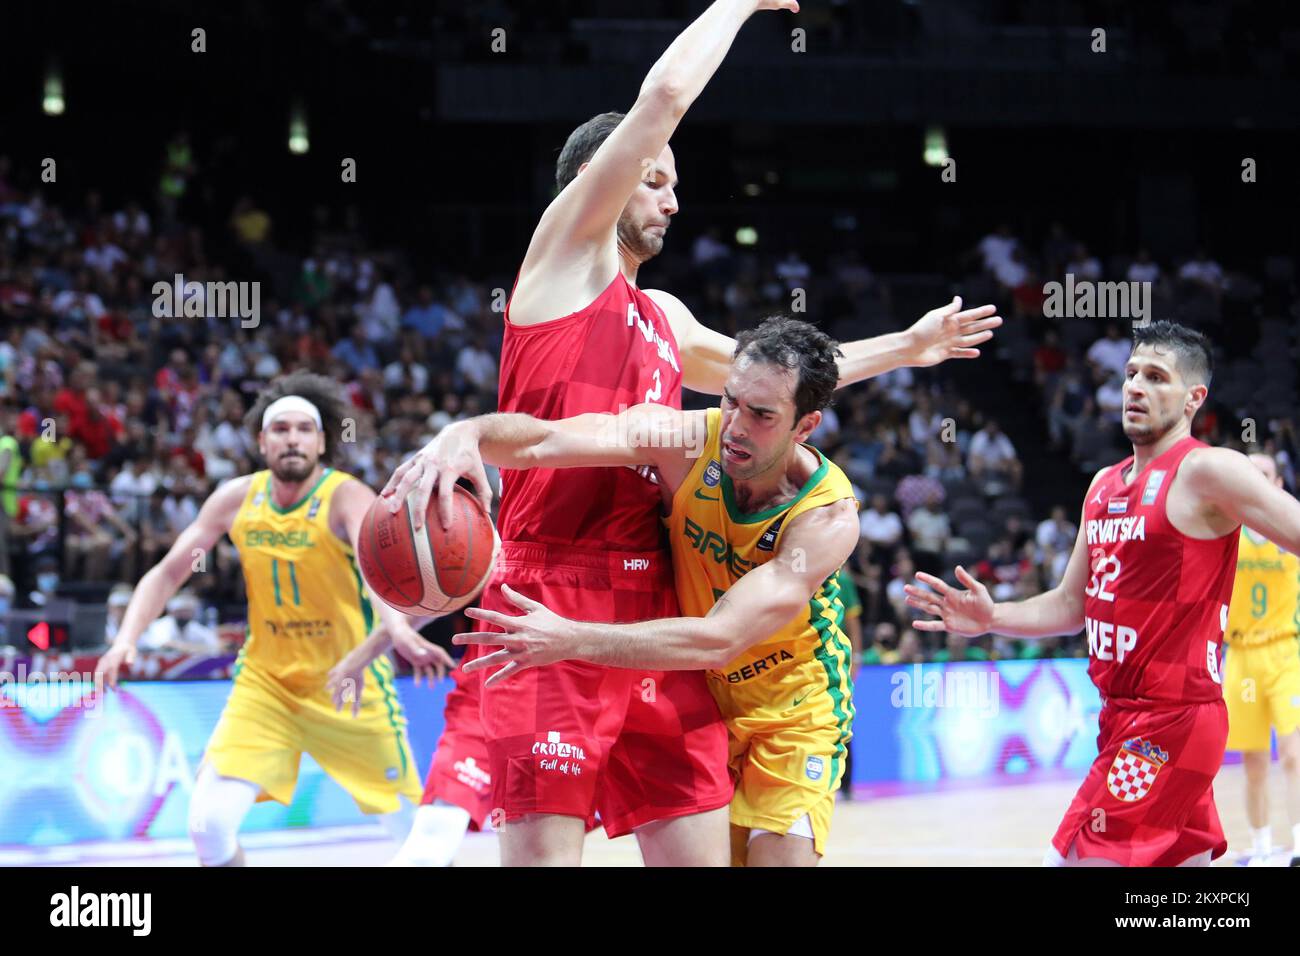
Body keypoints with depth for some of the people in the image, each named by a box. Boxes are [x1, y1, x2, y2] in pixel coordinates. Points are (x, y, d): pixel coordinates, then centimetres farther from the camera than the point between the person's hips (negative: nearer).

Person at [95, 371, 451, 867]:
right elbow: (169, 571, 3)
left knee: (417, 830, 4)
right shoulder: (238, 499, -6)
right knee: (210, 821, -15)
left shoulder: (346, 497, -20)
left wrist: (398, 629, -61)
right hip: (266, 681, 3)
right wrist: (126, 639, -13)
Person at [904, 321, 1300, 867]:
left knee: (1079, 858, -12)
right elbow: (1072, 605, 20)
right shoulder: (1105, 484, 15)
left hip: (1171, 720, -8)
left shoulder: (1207, 472, -10)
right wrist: (991, 619, 5)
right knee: (1188, 858, 13)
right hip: (1122, 715, 8)